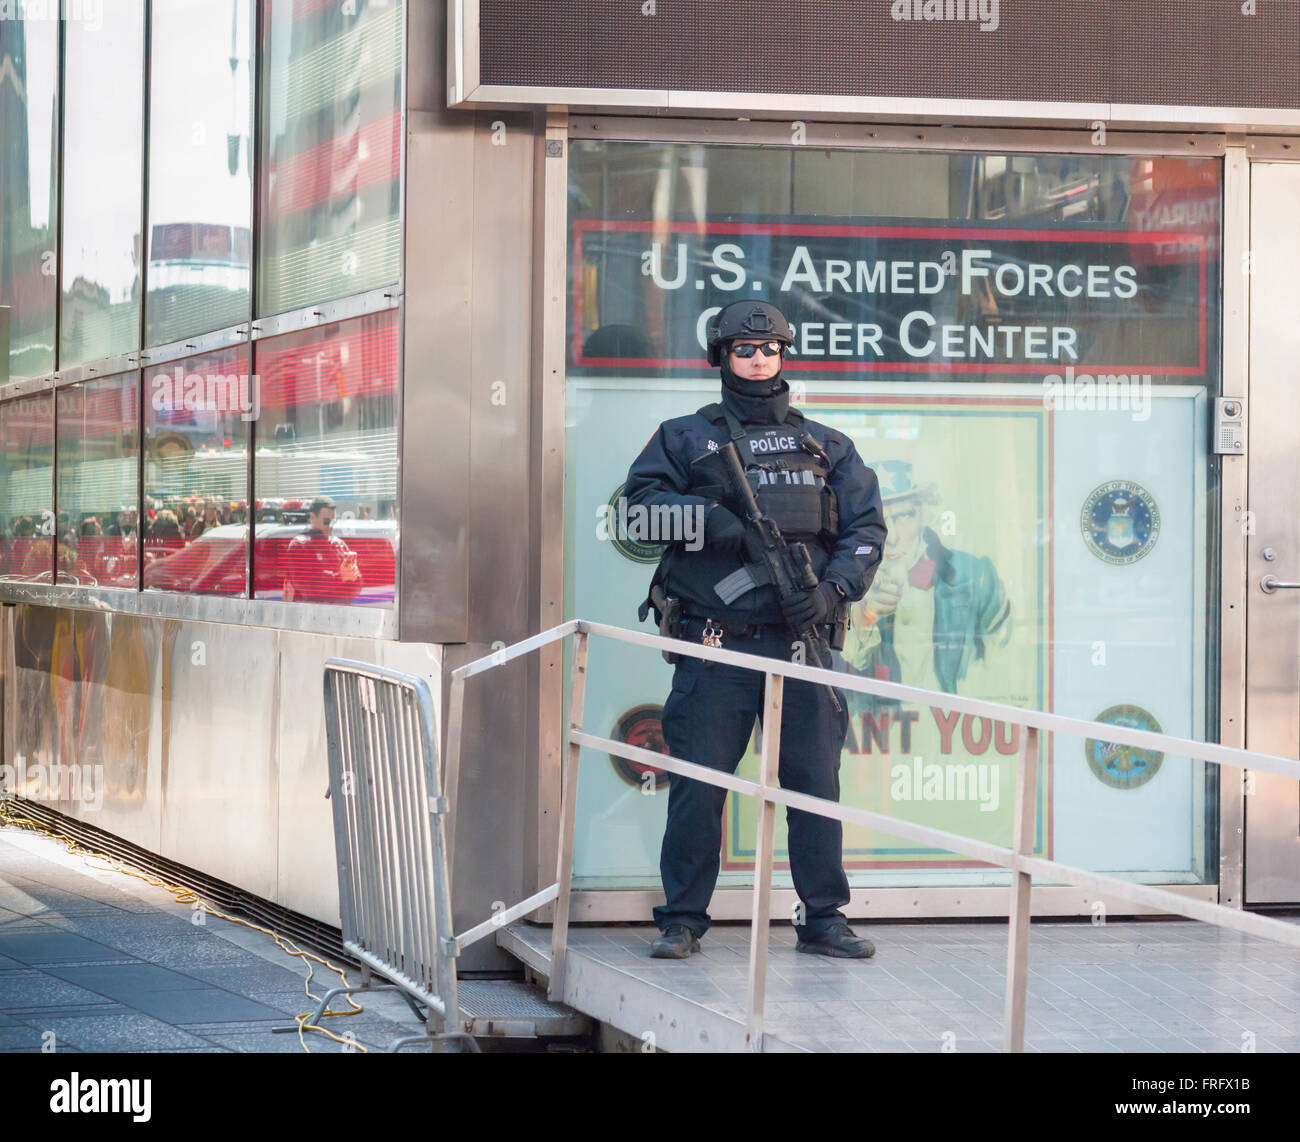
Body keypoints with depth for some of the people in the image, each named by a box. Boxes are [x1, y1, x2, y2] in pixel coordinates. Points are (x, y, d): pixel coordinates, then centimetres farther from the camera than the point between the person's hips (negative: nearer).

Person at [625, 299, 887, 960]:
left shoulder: (827, 447, 16)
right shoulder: (686, 437, 12)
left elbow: (865, 528, 8)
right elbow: (643, 496, -1)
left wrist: (832, 588, -10)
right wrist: (711, 519, -16)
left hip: (800, 639, 2)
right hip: (715, 645, -2)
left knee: (816, 781, 2)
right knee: (698, 783, -2)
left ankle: (823, 918, 11)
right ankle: (682, 919, 8)